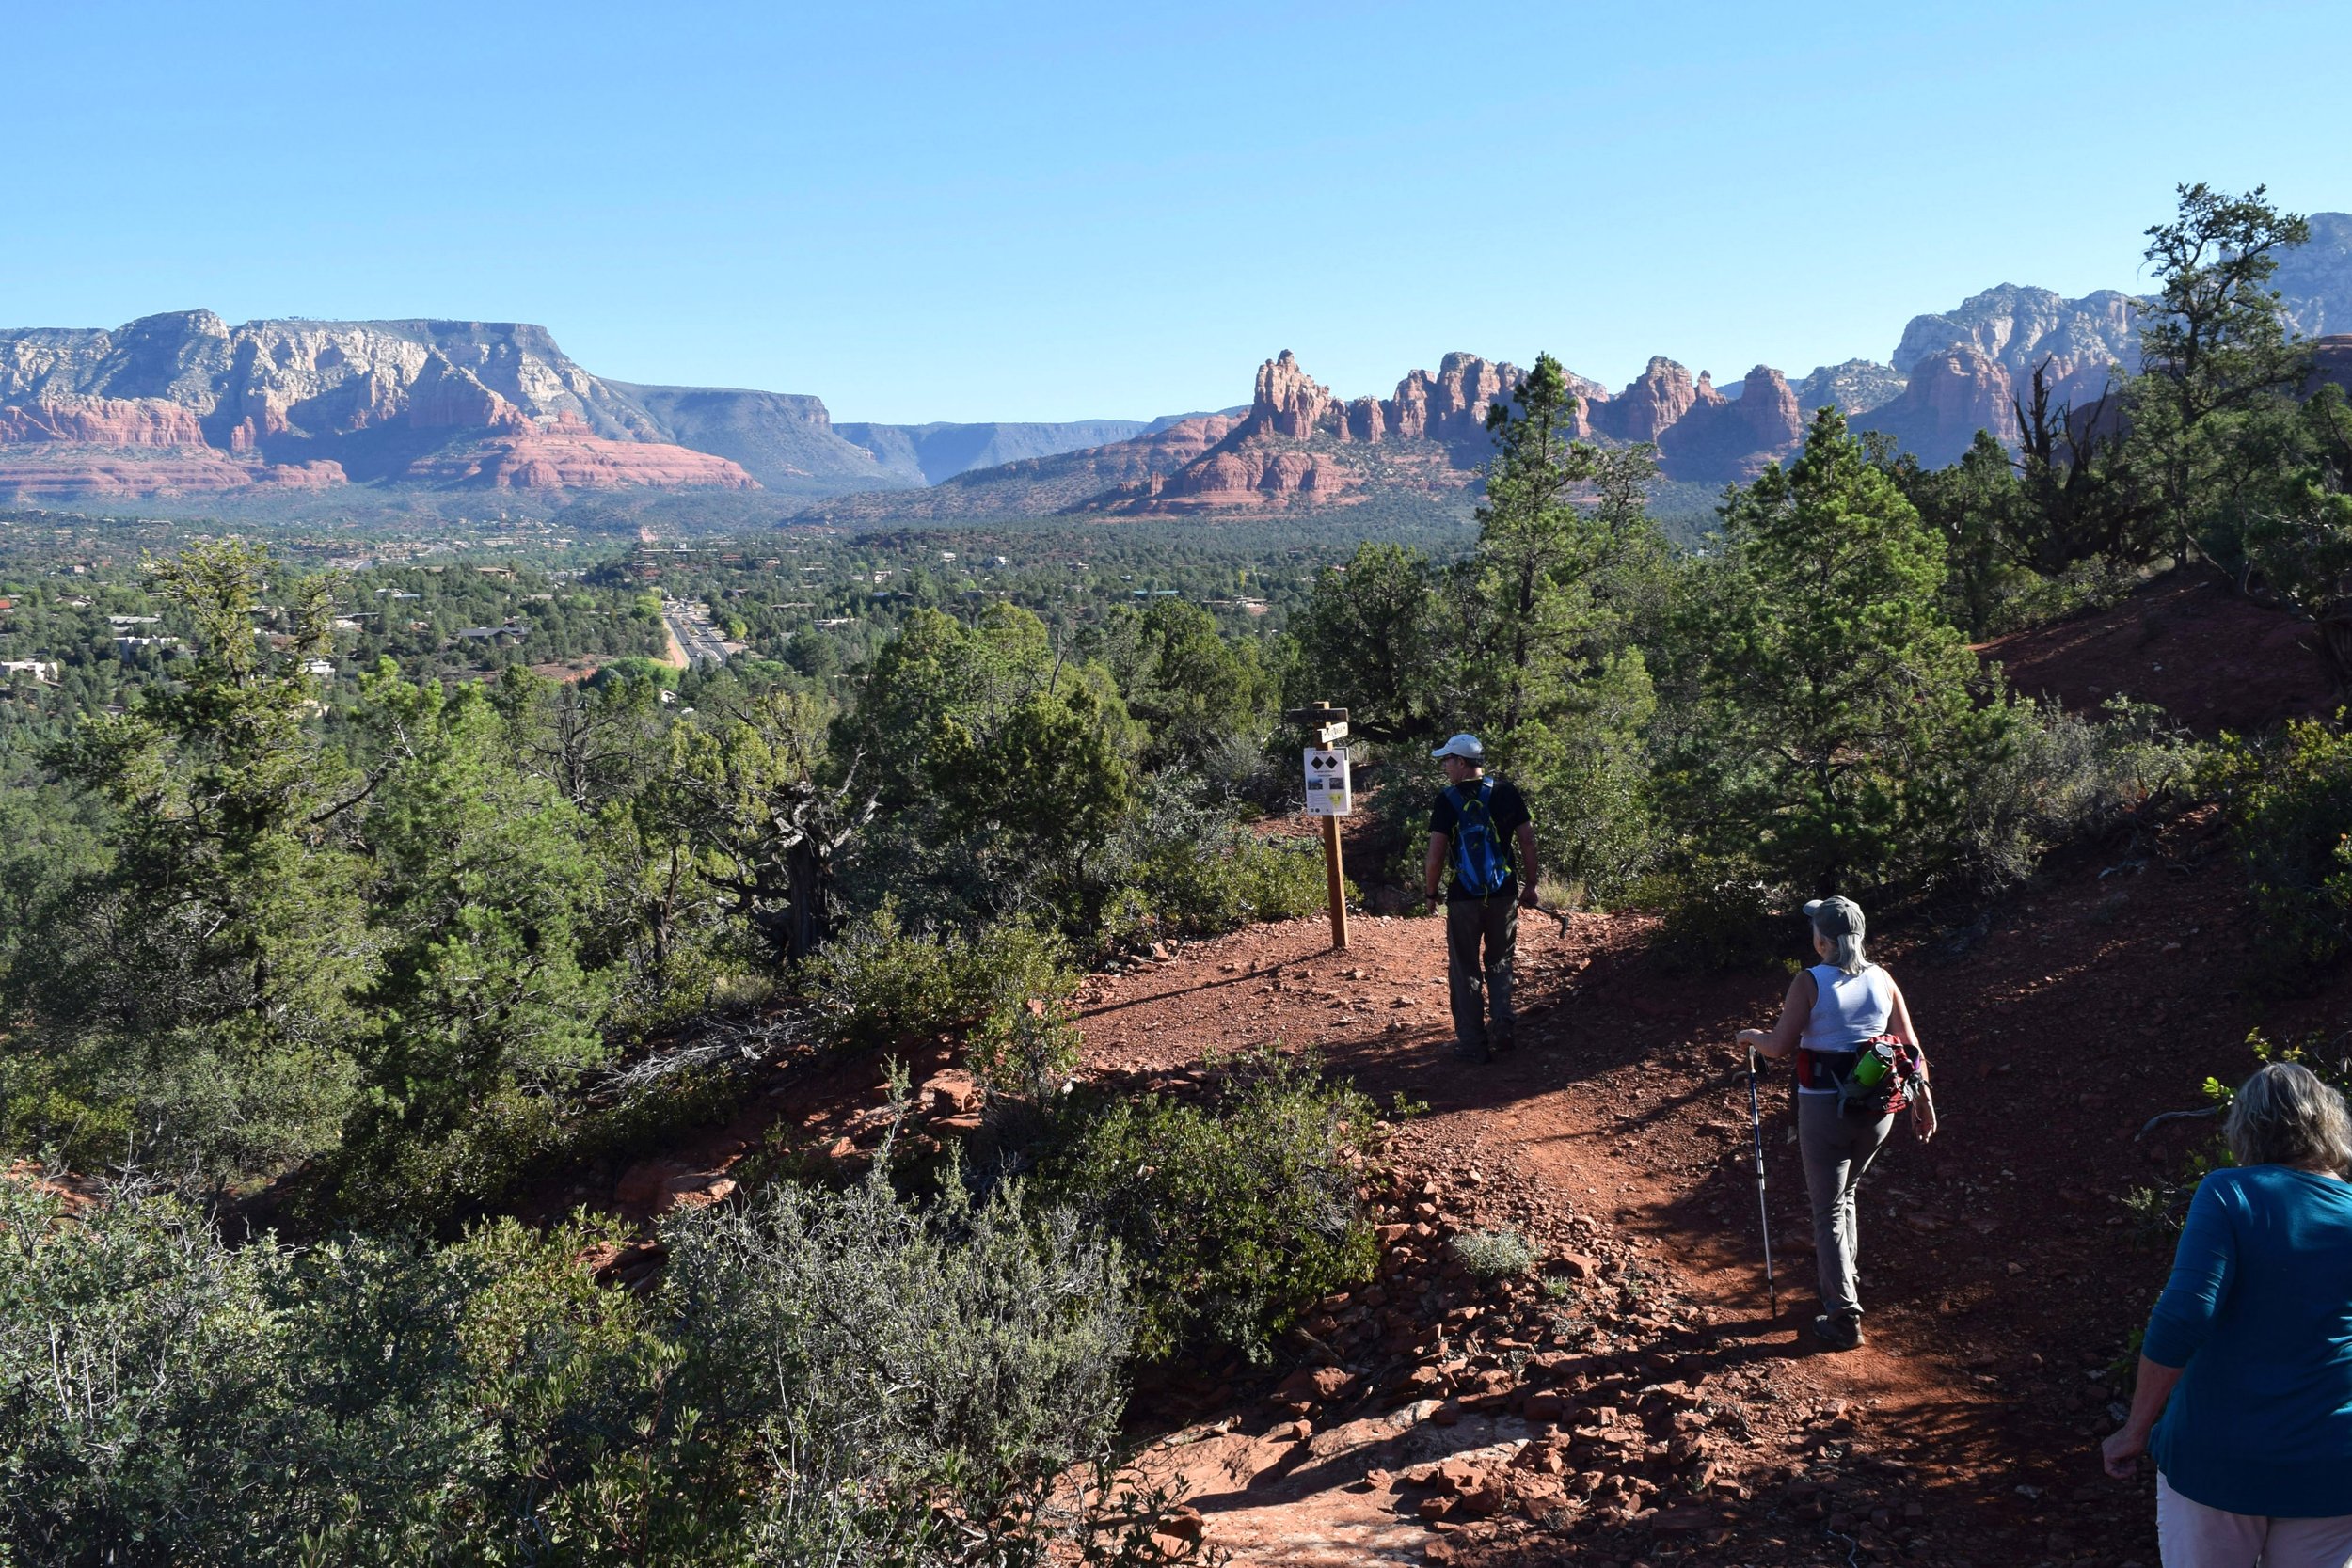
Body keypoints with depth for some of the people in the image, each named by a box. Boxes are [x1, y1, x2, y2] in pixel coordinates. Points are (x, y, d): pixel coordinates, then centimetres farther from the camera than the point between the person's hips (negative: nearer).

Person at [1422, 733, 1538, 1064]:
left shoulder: (1447, 800, -9)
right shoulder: (1506, 794, 0)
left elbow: (1436, 855, -11)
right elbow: (1528, 842, 1)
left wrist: (1430, 893, 2)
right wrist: (1530, 885, 11)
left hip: (1464, 898, -3)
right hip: (1504, 895, 3)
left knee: (1466, 971, 9)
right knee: (1499, 963, 20)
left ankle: (1473, 1044, 11)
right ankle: (1503, 1029, 8)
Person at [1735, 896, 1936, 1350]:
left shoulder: (1810, 982, -13)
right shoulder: (1882, 979, 1)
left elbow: (1780, 1046, -14)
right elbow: (1909, 1045, 4)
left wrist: (1751, 1036, 7)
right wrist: (1922, 1099, 13)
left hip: (1825, 1109, -5)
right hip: (1878, 1108, 5)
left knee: (1829, 1210, 5)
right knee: (1845, 1195, 26)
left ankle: (1844, 1317, 3)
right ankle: (1846, 1282, 38)